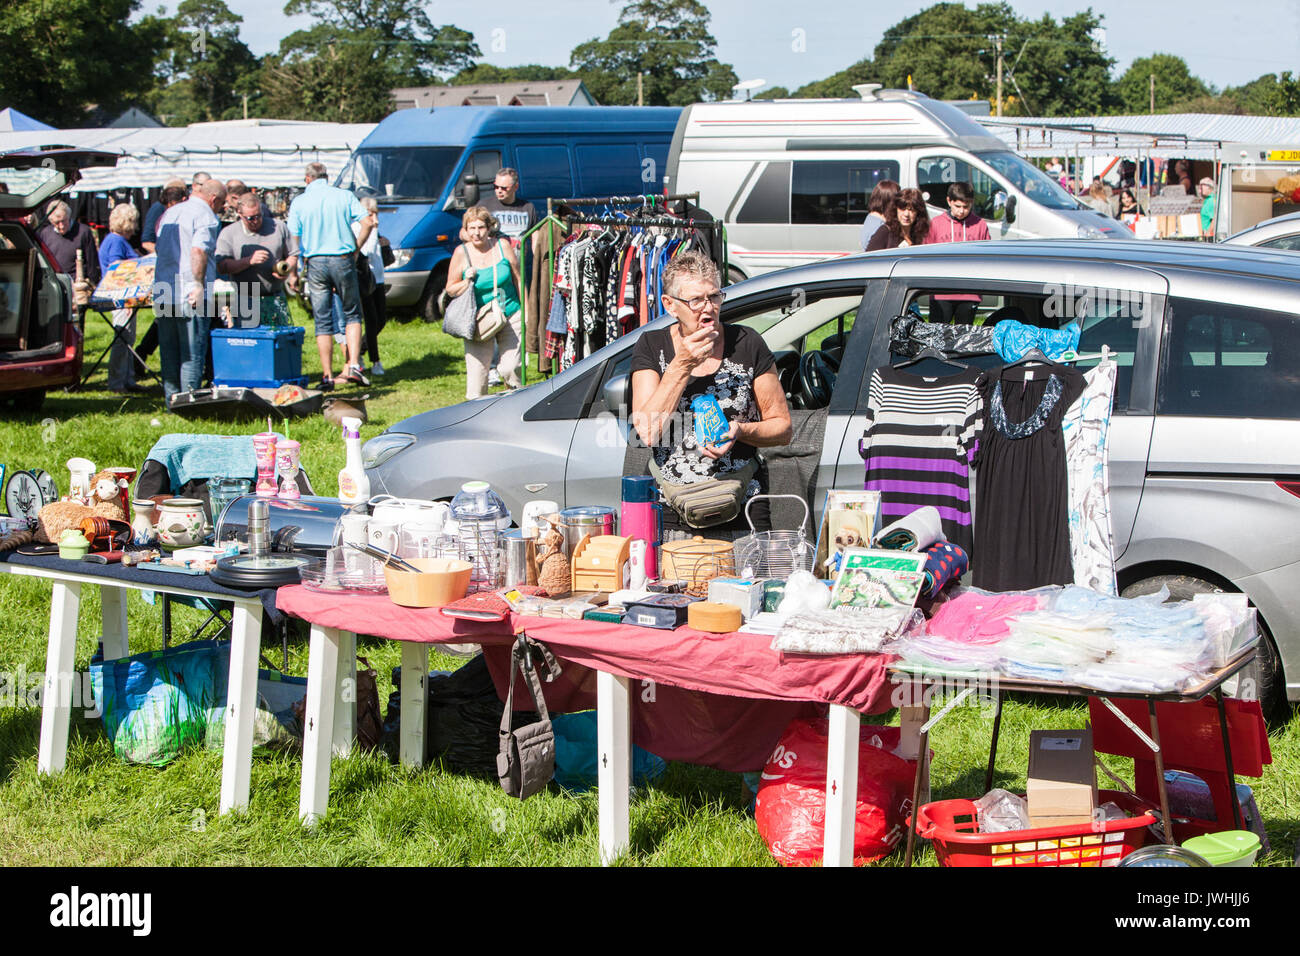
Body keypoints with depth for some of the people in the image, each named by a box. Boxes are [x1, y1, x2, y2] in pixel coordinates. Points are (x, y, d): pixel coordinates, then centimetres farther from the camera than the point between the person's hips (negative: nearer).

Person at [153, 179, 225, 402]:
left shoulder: (169, 213, 20)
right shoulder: (206, 216, -7)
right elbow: (198, 251, -21)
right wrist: (199, 285, -22)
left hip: (162, 293, 7)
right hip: (189, 296, -7)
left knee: (169, 353, 12)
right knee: (192, 354, -3)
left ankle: (171, 400, 15)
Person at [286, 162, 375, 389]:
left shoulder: (299, 202, 2)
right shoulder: (344, 196, 2)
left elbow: (294, 240, 0)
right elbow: (367, 223, -7)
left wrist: (292, 273, 6)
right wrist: (355, 248, 5)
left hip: (315, 263, 0)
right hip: (342, 259, 0)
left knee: (322, 322, 6)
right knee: (352, 314, 13)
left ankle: (327, 376, 4)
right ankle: (353, 365, -3)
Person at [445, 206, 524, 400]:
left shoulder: (502, 246, 0)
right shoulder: (462, 253, -2)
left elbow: (518, 280, 9)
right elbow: (450, 290, 5)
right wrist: (467, 281, -14)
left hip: (510, 316, 0)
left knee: (511, 368, -7)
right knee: (477, 371, -6)